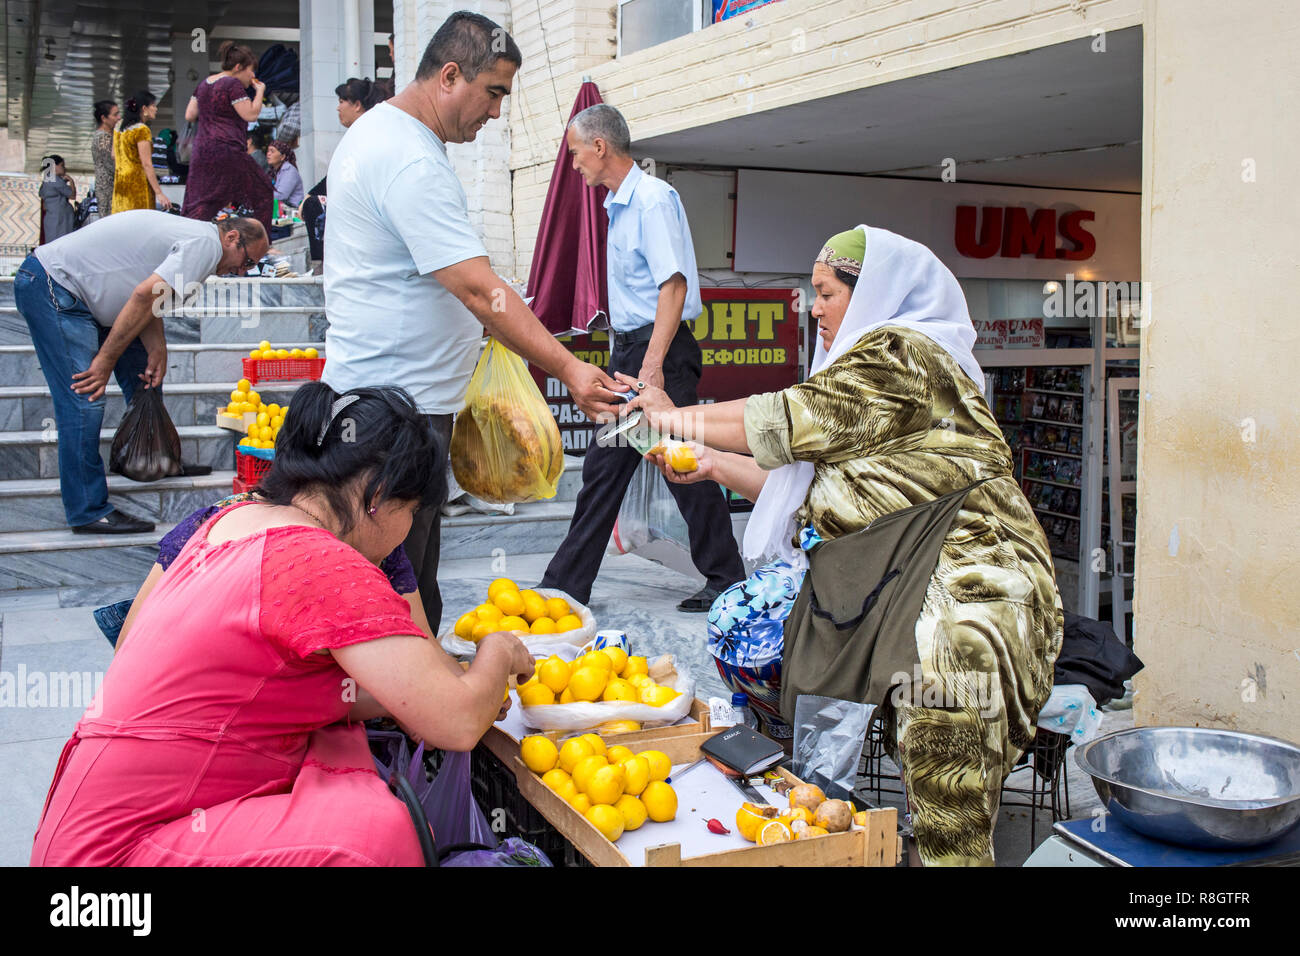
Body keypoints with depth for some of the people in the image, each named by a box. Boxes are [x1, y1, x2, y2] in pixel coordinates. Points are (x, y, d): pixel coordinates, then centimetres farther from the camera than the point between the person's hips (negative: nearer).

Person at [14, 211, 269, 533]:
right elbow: (145, 296, -24)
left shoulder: (189, 236, 15)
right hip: (50, 288, -11)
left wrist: (157, 350, -3)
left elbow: (150, 300, 11)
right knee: (84, 402, -13)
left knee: (141, 373, 18)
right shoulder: (206, 244, -16)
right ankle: (88, 512, -9)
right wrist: (106, 361, -20)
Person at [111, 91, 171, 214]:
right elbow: (147, 164, -18)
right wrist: (159, 193, -20)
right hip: (138, 184, -8)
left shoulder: (119, 126, 11)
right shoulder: (142, 130, -14)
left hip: (120, 183, 9)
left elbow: (114, 156, 19)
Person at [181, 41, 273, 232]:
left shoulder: (204, 84, 17)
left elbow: (189, 115, 18)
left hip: (202, 151, 8)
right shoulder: (233, 84, -8)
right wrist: (260, 91, -1)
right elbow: (251, 114, -13)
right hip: (228, 151, -7)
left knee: (198, 202, 4)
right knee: (262, 192, 7)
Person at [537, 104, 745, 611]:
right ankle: (565, 585, 14)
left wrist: (653, 362, -28)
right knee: (603, 468, 9)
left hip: (660, 347, -9)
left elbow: (674, 284, -21)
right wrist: (622, 360, 18)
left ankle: (726, 579, 9)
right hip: (626, 347, 10)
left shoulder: (654, 198, -12)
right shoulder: (617, 205, 17)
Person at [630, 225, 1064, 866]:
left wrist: (675, 417, 3)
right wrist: (712, 464, 15)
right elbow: (807, 485, 20)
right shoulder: (867, 365, 21)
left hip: (966, 584, -10)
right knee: (740, 619, 6)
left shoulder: (901, 356, -8)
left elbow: (790, 422, -10)